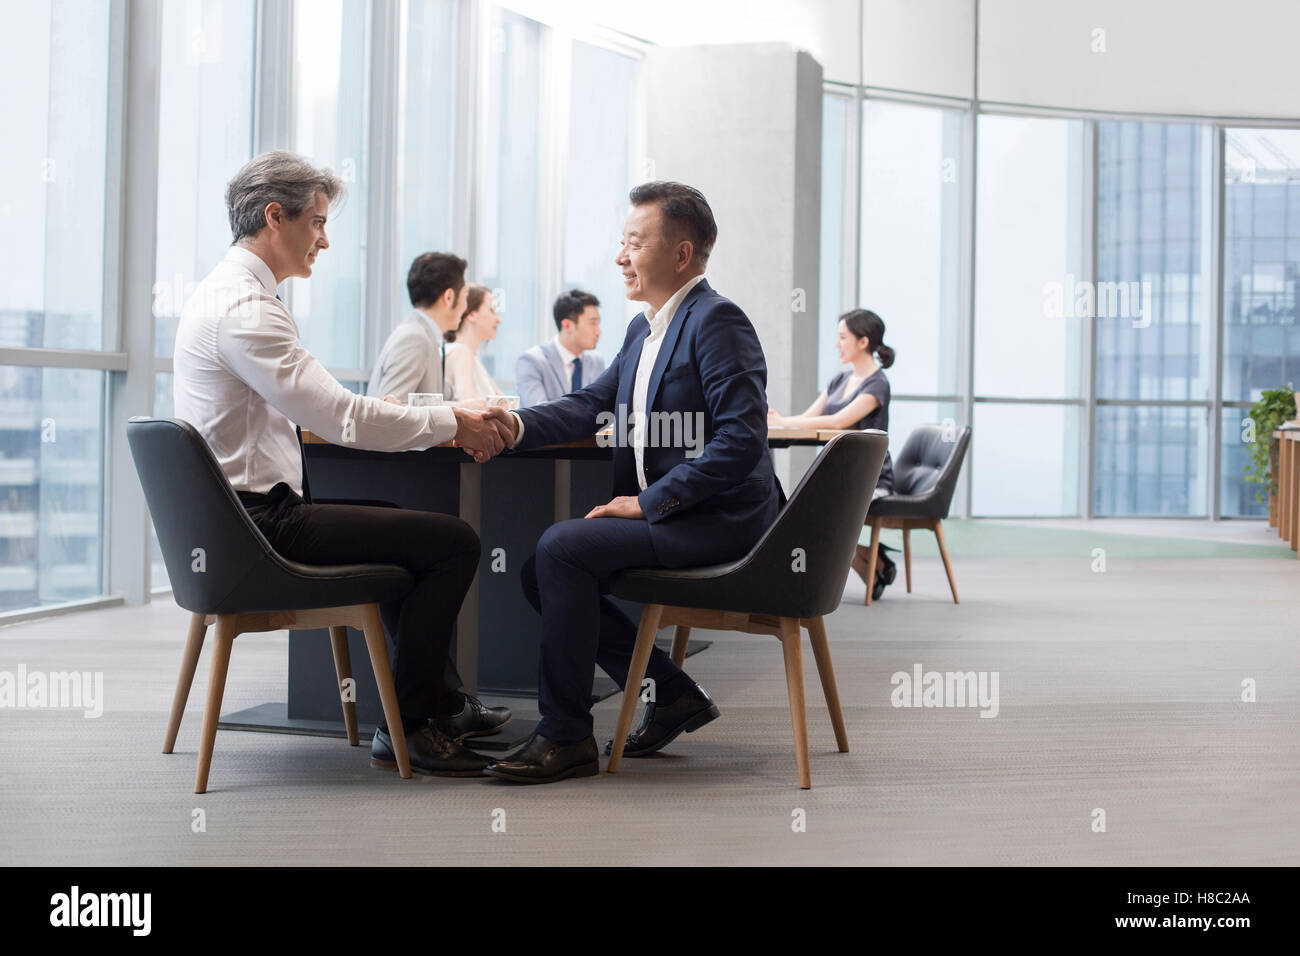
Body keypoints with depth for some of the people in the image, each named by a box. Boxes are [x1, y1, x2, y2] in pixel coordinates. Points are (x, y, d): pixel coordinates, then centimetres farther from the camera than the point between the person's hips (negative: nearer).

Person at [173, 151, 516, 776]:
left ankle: (436, 701, 34)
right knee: (454, 540, -9)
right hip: (259, 524, -11)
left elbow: (320, 409, 16)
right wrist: (450, 424, -11)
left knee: (403, 525, 27)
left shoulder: (230, 293, 14)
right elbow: (339, 416, -22)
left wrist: (442, 427, 8)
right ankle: (404, 730, -1)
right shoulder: (242, 306, -19)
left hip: (237, 514, 11)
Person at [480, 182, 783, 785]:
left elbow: (742, 440, -23)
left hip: (716, 521, -10)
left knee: (562, 547, -22)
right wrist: (518, 426, -6)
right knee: (541, 573, 4)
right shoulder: (645, 328, 16)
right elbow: (593, 405, 13)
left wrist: (649, 502, -21)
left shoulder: (716, 321, -15)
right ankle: (673, 694, 12)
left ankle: (566, 737, -13)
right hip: (665, 517, 10)